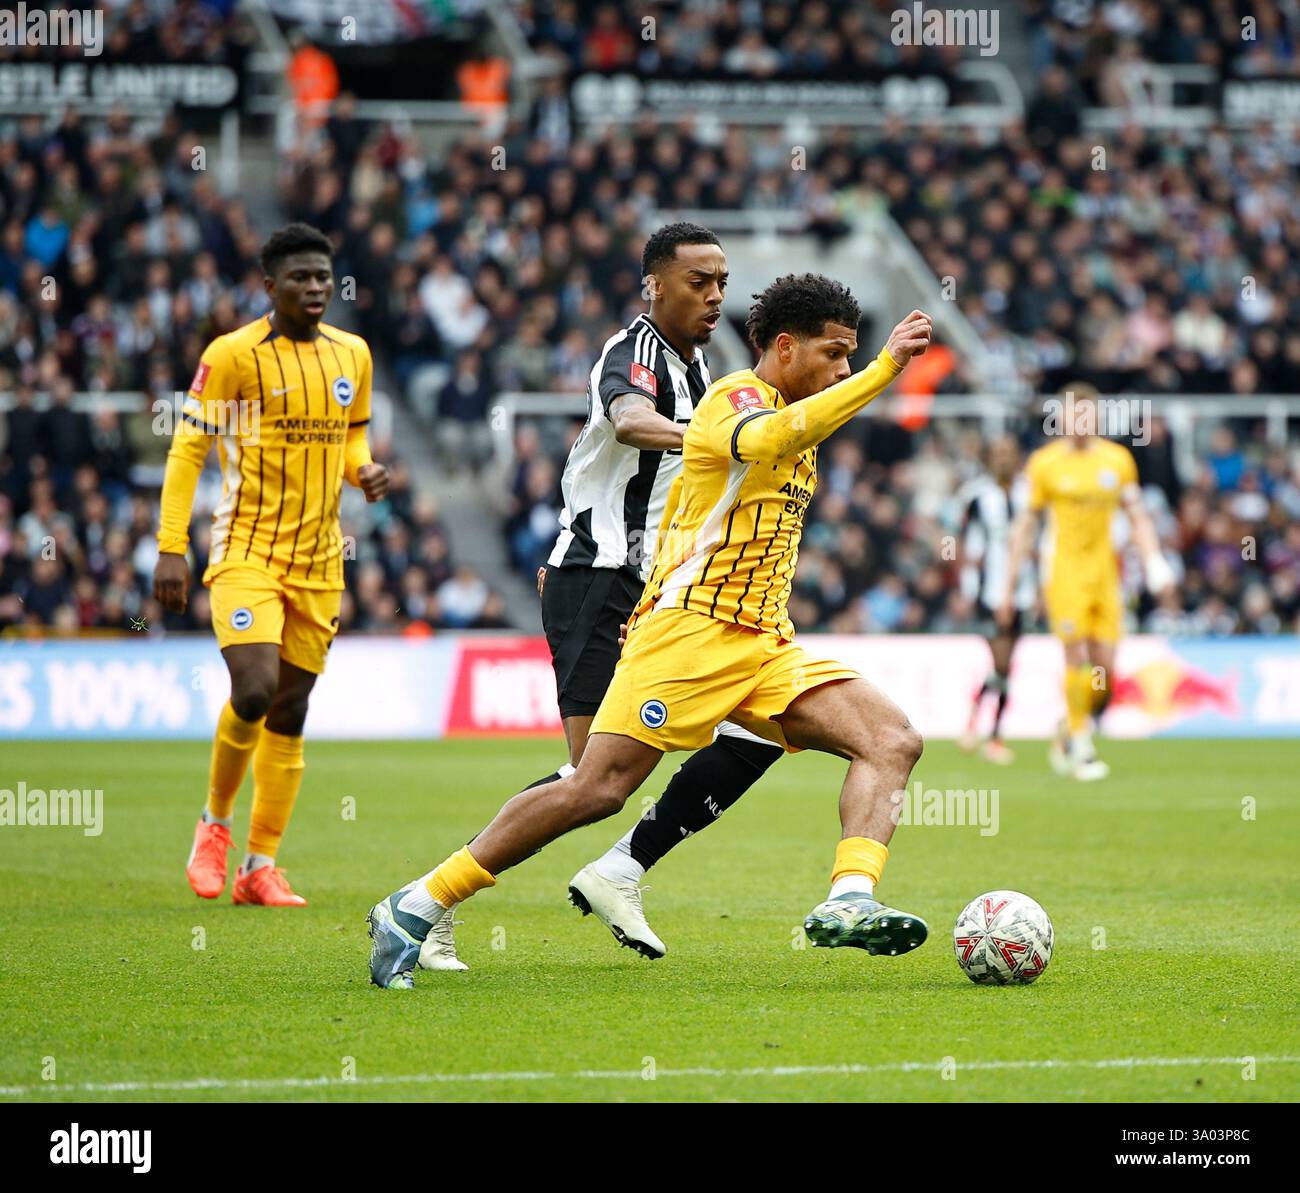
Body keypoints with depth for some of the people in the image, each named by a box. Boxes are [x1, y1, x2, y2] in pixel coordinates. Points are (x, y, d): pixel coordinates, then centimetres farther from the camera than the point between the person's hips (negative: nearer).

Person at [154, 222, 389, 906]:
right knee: (254, 692, -19)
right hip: (246, 549, -5)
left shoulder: (351, 355, 8)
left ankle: (260, 866, 13)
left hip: (318, 561, 5)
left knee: (290, 714, 6)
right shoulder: (232, 355, -8)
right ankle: (215, 821, 7)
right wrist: (171, 548, -12)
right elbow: (187, 448, -6)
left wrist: (365, 471, -1)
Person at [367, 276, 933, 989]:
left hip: (764, 647, 9)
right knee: (598, 789, -15)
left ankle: (848, 903, -28)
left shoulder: (794, 420, 21)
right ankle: (414, 909, -6)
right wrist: (884, 369, -35)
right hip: (690, 629, -9)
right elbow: (767, 439, -33)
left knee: (893, 741, -10)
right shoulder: (736, 397, -7)